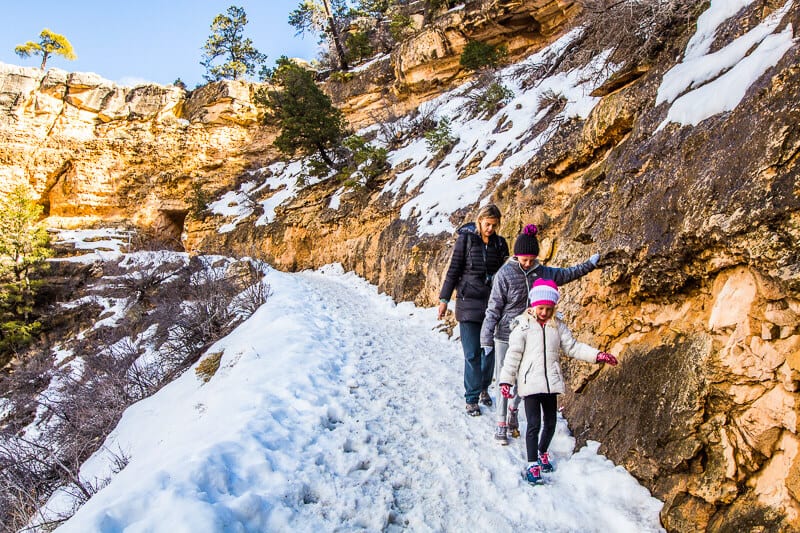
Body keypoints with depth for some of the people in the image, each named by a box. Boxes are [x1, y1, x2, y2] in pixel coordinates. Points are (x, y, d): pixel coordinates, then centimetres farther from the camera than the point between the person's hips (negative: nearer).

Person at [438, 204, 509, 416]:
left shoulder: (500, 243, 6)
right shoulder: (466, 239, -4)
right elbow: (453, 270, -2)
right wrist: (444, 299, -2)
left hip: (493, 304, 3)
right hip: (469, 303, -3)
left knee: (490, 349, 9)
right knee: (472, 354, -2)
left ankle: (484, 387, 32)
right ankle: (472, 398, 11)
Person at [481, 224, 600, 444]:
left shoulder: (541, 273, 2)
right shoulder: (505, 274, -12)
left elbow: (566, 274, 21)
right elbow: (494, 308, -11)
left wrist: (590, 264, 25)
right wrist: (487, 338, -13)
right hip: (506, 337, -4)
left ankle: (513, 410, 37)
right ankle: (501, 425, 14)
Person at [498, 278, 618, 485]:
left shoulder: (558, 326, 6)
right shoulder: (523, 326, -7)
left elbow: (573, 347, 9)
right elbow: (513, 354, -8)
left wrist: (597, 355, -2)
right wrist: (506, 380, -11)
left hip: (551, 383, 5)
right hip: (530, 383, -5)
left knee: (550, 423, 15)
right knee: (534, 424, -5)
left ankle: (542, 452, 41)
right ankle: (532, 465, 8)